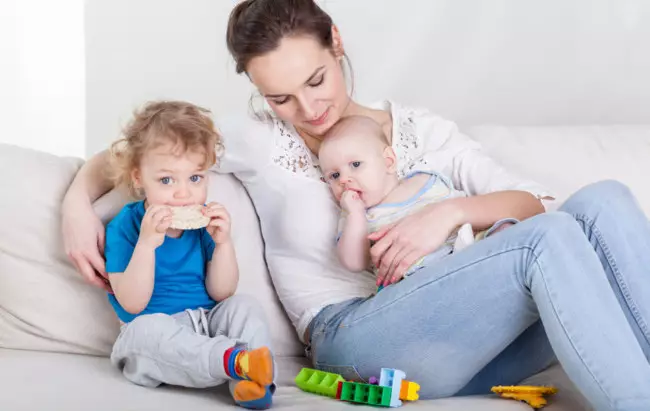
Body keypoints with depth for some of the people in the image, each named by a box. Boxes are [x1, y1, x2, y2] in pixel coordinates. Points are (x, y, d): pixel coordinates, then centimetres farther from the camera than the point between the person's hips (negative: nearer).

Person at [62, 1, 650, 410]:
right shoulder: (259, 143, 11)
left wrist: (453, 211, -10)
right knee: (550, 238, -29)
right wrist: (78, 202, -3)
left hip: (461, 340, 4)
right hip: (355, 336, -4)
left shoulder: (419, 129, 17)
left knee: (602, 201, -21)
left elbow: (533, 202, 11)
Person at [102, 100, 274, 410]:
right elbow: (132, 304, -16)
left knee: (242, 309, -17)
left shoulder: (204, 222, 4)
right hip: (153, 339, -5)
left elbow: (220, 293, 3)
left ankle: (251, 383, -37)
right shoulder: (124, 227, -7)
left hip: (207, 325, 5)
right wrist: (147, 242, -27)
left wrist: (222, 242, -12)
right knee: (149, 327, -34)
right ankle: (233, 360, -48)